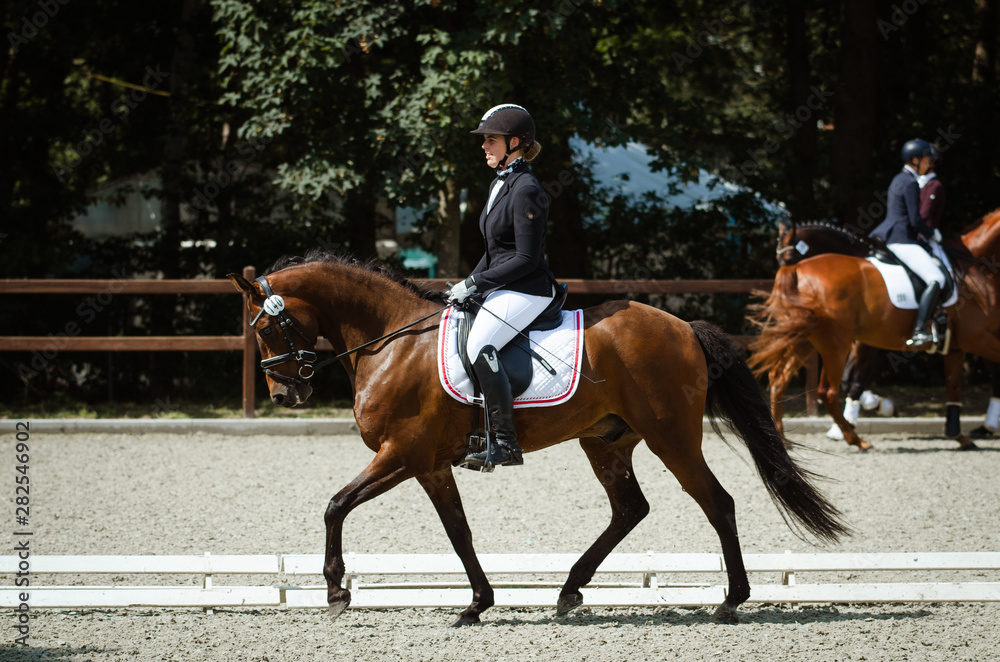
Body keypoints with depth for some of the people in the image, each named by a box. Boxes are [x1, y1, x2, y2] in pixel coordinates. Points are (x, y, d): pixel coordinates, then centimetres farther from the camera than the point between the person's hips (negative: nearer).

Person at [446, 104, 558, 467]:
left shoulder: (525, 191, -17)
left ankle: (506, 443, -27)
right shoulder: (501, 185, 14)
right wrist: (470, 284, 9)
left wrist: (476, 283, -17)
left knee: (480, 345, -29)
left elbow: (526, 259, -20)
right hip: (503, 288, 11)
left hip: (528, 291, -11)